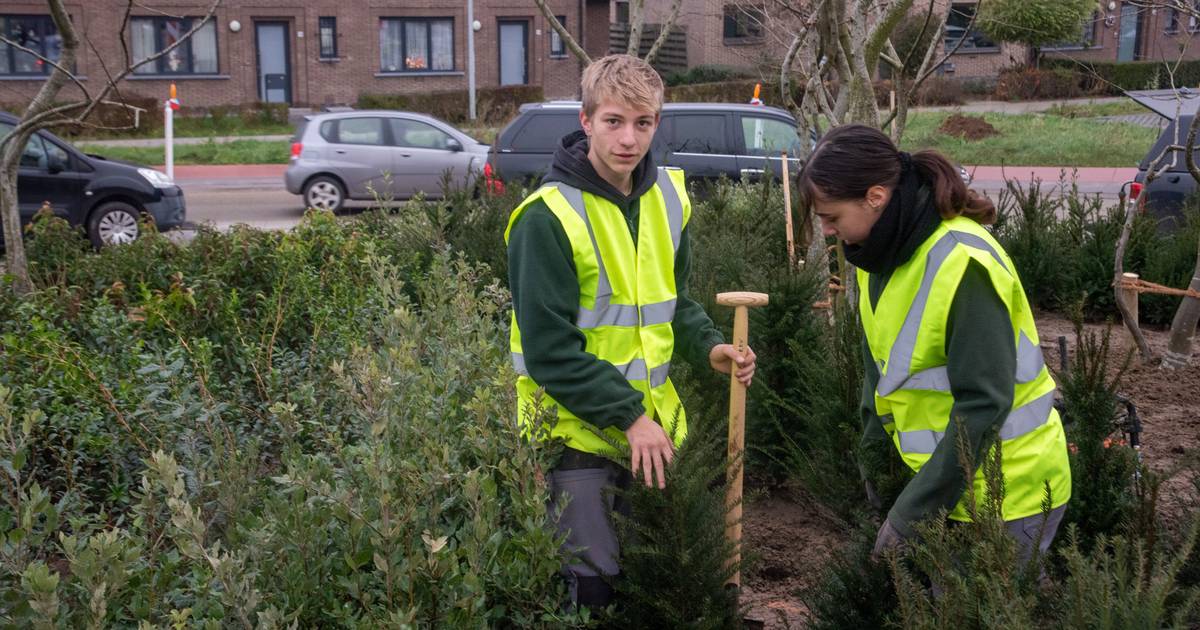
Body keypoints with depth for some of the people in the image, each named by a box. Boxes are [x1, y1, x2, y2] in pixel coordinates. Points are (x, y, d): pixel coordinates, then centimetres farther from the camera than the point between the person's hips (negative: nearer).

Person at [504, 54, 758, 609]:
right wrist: (628, 416, -20)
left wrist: (709, 346, -6)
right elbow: (549, 350, -19)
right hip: (578, 427, -6)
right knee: (593, 585, 3)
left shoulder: (666, 197, 2)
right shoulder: (548, 217, -19)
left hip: (654, 419, 7)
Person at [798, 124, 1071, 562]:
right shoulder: (885, 254, 2)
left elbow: (984, 404, -25)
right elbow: (880, 372, 9)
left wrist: (910, 513, -22)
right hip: (947, 481, 7)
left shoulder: (962, 263, -24)